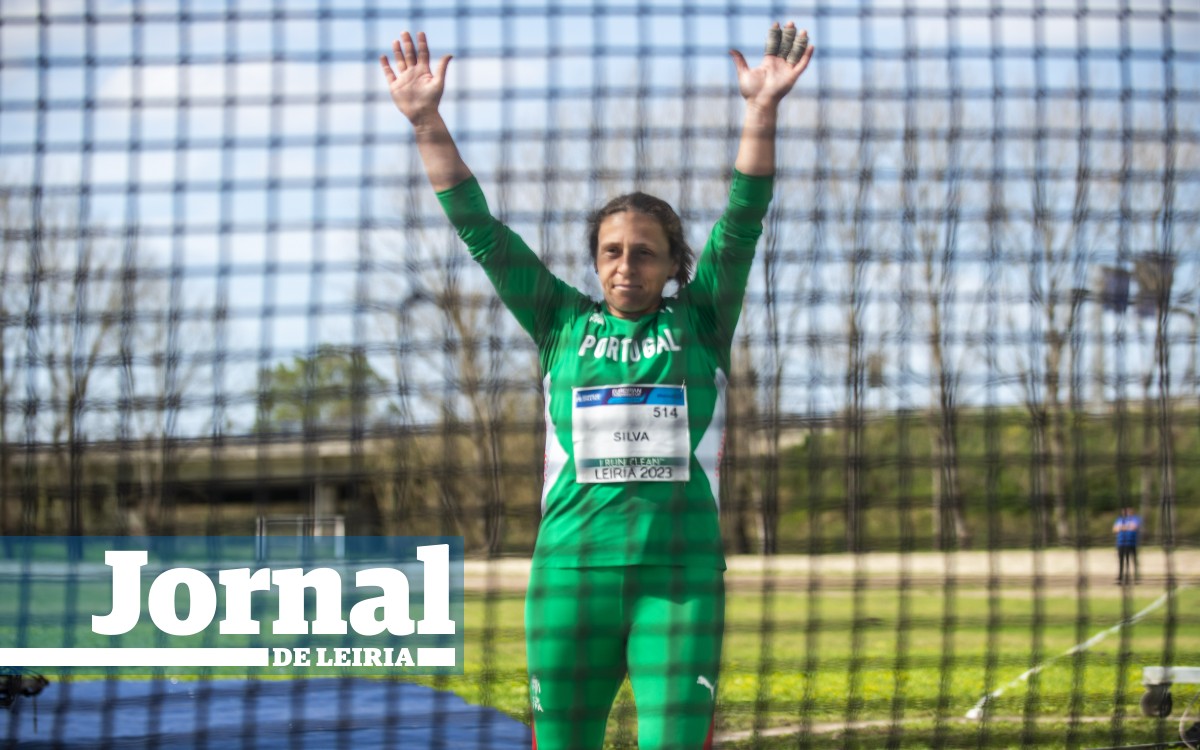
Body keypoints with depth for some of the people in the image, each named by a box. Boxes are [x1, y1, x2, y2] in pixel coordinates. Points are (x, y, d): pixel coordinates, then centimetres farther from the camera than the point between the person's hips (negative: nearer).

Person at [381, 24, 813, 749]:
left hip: (681, 577, -1)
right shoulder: (564, 323, 11)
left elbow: (742, 223, -2)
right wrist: (428, 123, 3)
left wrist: (763, 111, -13)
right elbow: (482, 231, 8)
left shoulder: (700, 321, 8)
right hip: (571, 572, 1)